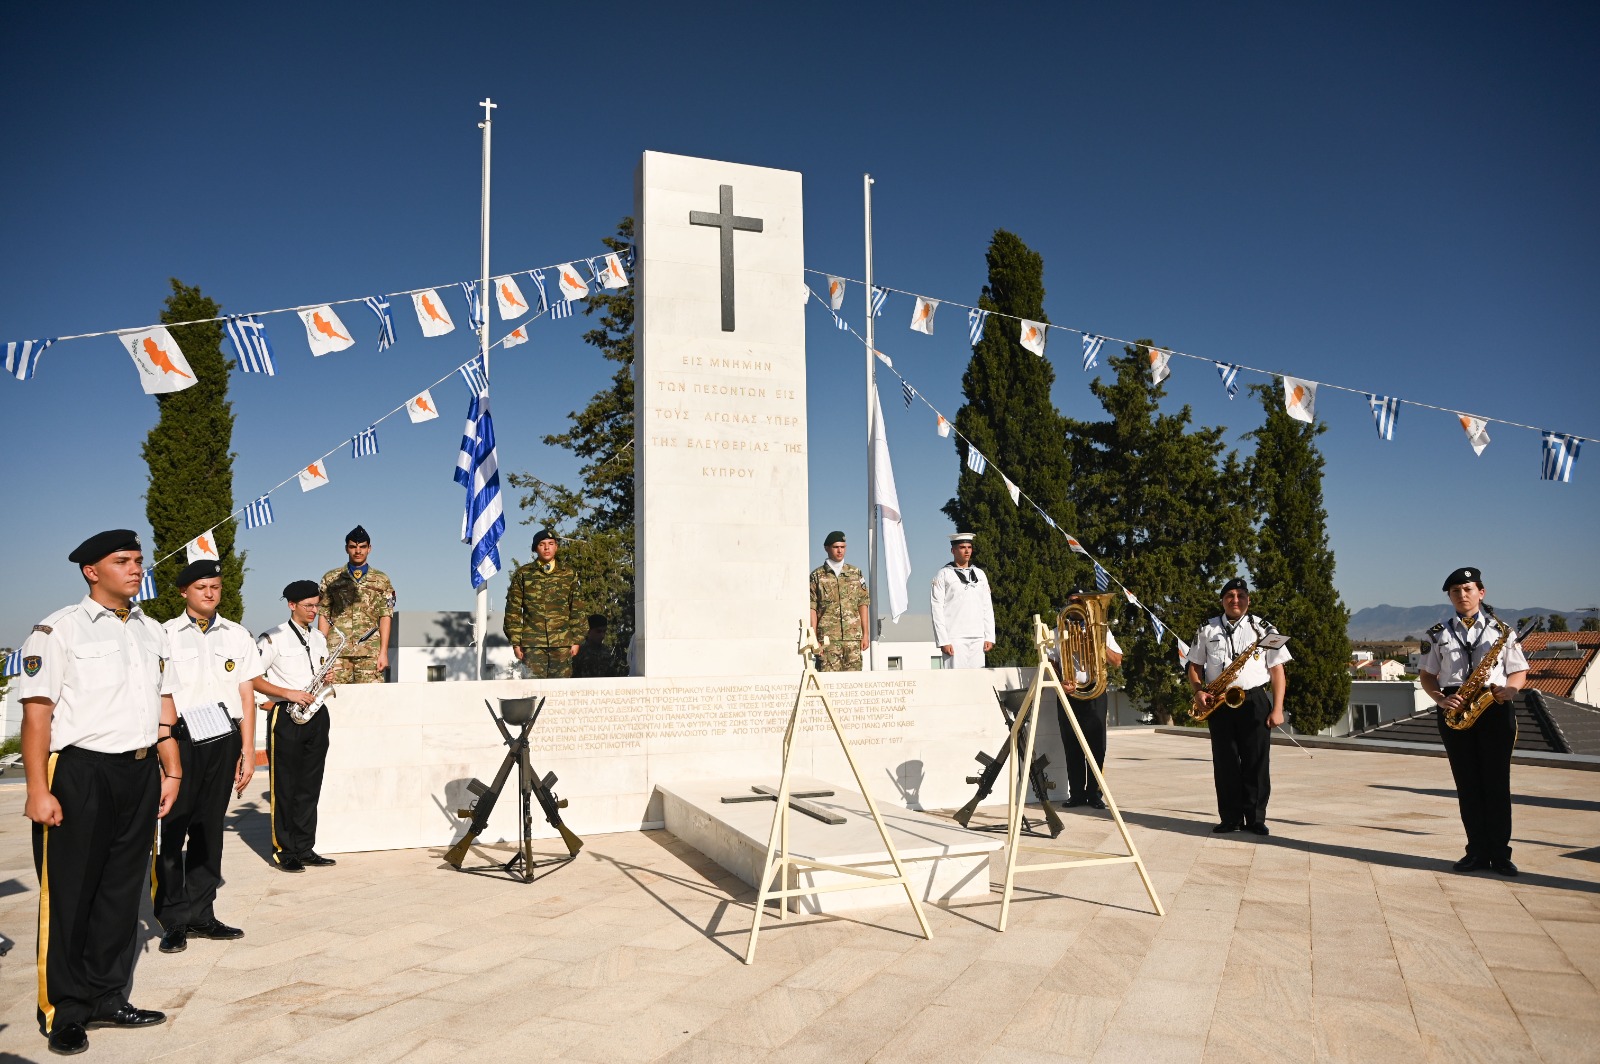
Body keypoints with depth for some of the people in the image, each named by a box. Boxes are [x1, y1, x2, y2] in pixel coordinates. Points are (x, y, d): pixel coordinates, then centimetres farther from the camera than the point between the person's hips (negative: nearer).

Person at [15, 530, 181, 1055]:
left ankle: (107, 998, 26)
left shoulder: (153, 632, 13)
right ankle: (64, 1012, 18)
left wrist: (170, 770, 14)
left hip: (140, 772, 6)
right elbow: (36, 712, -11)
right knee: (69, 894, 4)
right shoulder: (58, 630, -6)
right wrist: (38, 791, -16)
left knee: (123, 891, 13)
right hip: (80, 772, -6)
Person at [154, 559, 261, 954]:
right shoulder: (166, 635, 3)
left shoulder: (237, 635, 11)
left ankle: (200, 913, 18)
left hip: (224, 739, 3)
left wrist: (248, 752, 6)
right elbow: (158, 696, 0)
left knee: (210, 828, 8)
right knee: (172, 828, -3)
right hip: (180, 737, -3)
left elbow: (247, 696, 10)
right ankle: (173, 920, 8)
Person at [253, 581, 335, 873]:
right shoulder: (273, 638, -5)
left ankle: (305, 849, 15)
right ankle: (284, 851, 8)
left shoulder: (319, 638, 15)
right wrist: (289, 693, -18)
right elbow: (254, 679, -8)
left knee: (310, 786, 8)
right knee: (285, 786, -1)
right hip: (286, 717, -6)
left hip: (316, 715, 6)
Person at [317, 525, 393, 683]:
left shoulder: (381, 580, 11)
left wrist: (384, 652, -3)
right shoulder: (330, 579, 13)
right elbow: (324, 615, 11)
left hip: (370, 652, 0)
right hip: (337, 651, 0)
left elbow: (386, 617, 6)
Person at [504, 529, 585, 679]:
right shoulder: (522, 574, 7)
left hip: (562, 643, 1)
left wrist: (576, 640, 5)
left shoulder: (569, 575, 11)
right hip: (532, 643, -1)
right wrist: (515, 642, -1)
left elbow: (577, 610, 11)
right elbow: (513, 609, 5)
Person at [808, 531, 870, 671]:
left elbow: (862, 605, 12)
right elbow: (812, 608, 1)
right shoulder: (817, 576, 5)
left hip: (853, 637, 2)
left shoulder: (856, 573, 13)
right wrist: (813, 639, -5)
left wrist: (865, 634, 6)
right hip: (827, 637, -2)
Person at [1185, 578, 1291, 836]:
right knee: (1225, 763, 3)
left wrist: (1277, 708, -5)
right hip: (1219, 704, 2)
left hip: (1255, 701, -1)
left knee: (1256, 762, 0)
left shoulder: (1263, 629, 5)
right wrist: (1198, 691, -6)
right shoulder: (1207, 630, 10)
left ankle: (1256, 818, 9)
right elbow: (1195, 666, 14)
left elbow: (1277, 671, 3)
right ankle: (1230, 818, 10)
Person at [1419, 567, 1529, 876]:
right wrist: (1439, 698, -7)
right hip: (1455, 712, 1)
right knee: (1467, 783, 4)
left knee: (1497, 782, 0)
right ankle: (1477, 851, 11)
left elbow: (1519, 670, 9)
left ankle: (1500, 852, 8)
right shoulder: (1439, 634, 10)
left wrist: (1510, 689, -12)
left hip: (1495, 710, -1)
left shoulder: (1500, 629, 8)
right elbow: (1426, 674, 11)